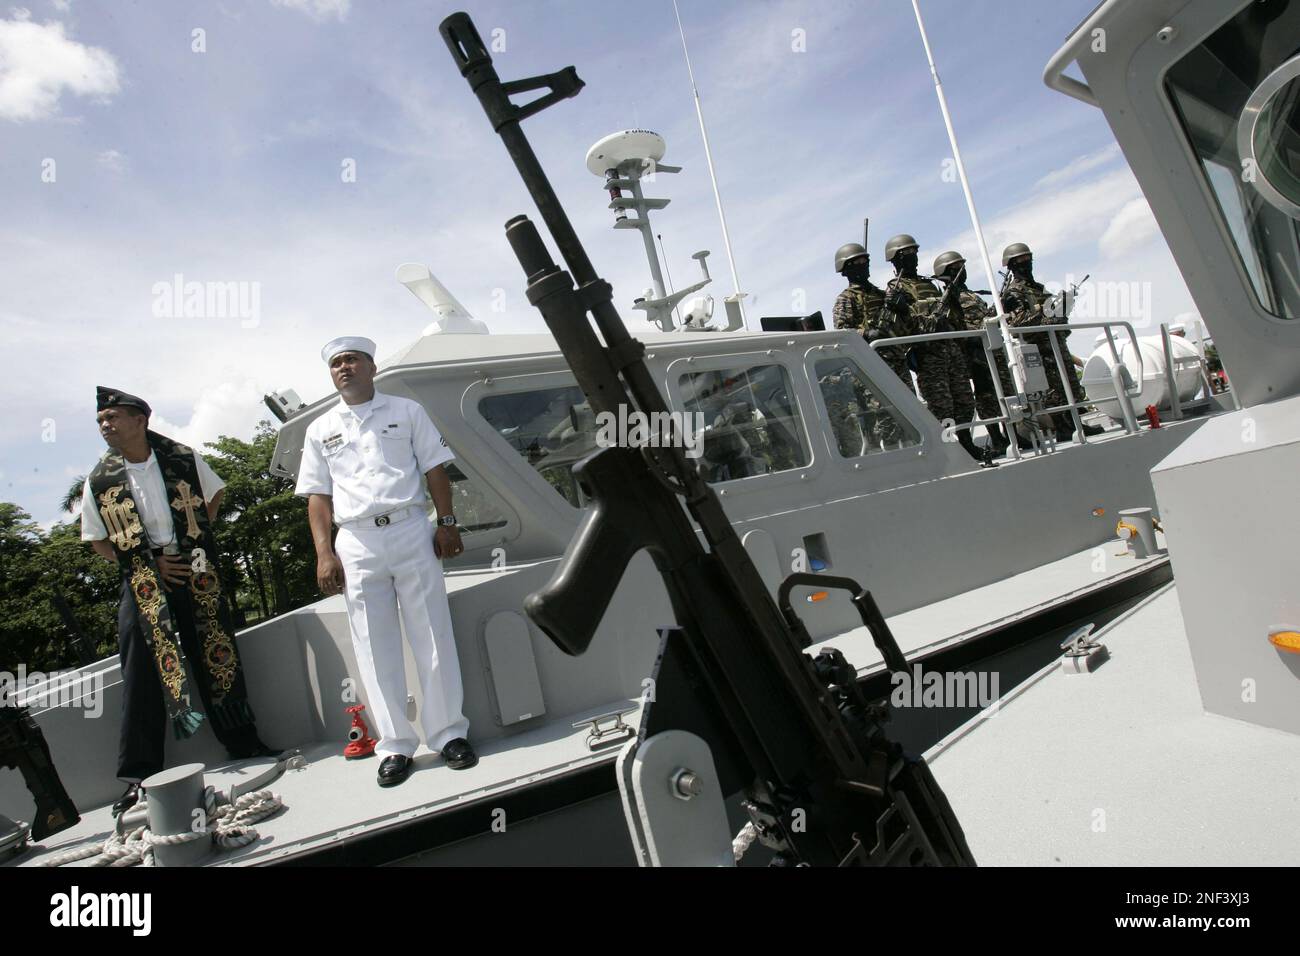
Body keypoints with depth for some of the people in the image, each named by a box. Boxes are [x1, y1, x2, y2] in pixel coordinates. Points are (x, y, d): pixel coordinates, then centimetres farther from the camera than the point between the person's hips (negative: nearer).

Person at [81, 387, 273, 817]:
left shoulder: (183, 458, 0)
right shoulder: (99, 481, 0)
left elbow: (214, 496, 17)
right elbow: (99, 542, 8)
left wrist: (197, 538, 4)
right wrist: (150, 565, -6)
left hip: (196, 573, 0)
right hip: (143, 584, 0)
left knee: (217, 656, 5)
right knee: (142, 674, 0)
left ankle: (243, 742, 19)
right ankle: (140, 773, 11)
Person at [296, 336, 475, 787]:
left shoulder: (406, 411, 10)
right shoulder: (320, 430, 14)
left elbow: (435, 470, 7)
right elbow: (318, 496, 10)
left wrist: (447, 523, -3)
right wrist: (324, 553, -1)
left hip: (410, 531, -1)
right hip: (357, 543, 2)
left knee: (433, 638, 1)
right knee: (375, 649, 4)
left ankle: (448, 733, 12)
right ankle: (395, 746, 13)